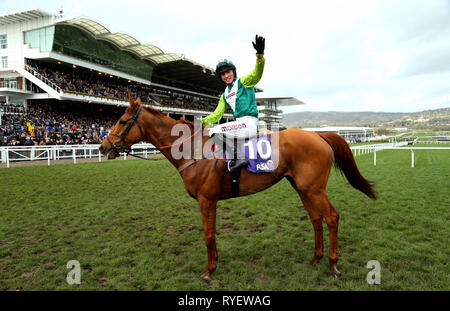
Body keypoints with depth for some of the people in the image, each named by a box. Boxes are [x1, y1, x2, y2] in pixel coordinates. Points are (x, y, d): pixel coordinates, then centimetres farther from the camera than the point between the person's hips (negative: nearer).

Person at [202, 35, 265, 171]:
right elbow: (217, 115, 20)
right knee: (213, 134, 13)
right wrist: (202, 121, 7)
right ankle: (234, 157, 2)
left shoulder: (244, 82, 3)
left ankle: (240, 158, -15)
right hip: (239, 124, 9)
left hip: (249, 123, -9)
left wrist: (260, 54, -32)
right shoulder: (225, 96, 22)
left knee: (216, 131, -22)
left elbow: (256, 74, -17)